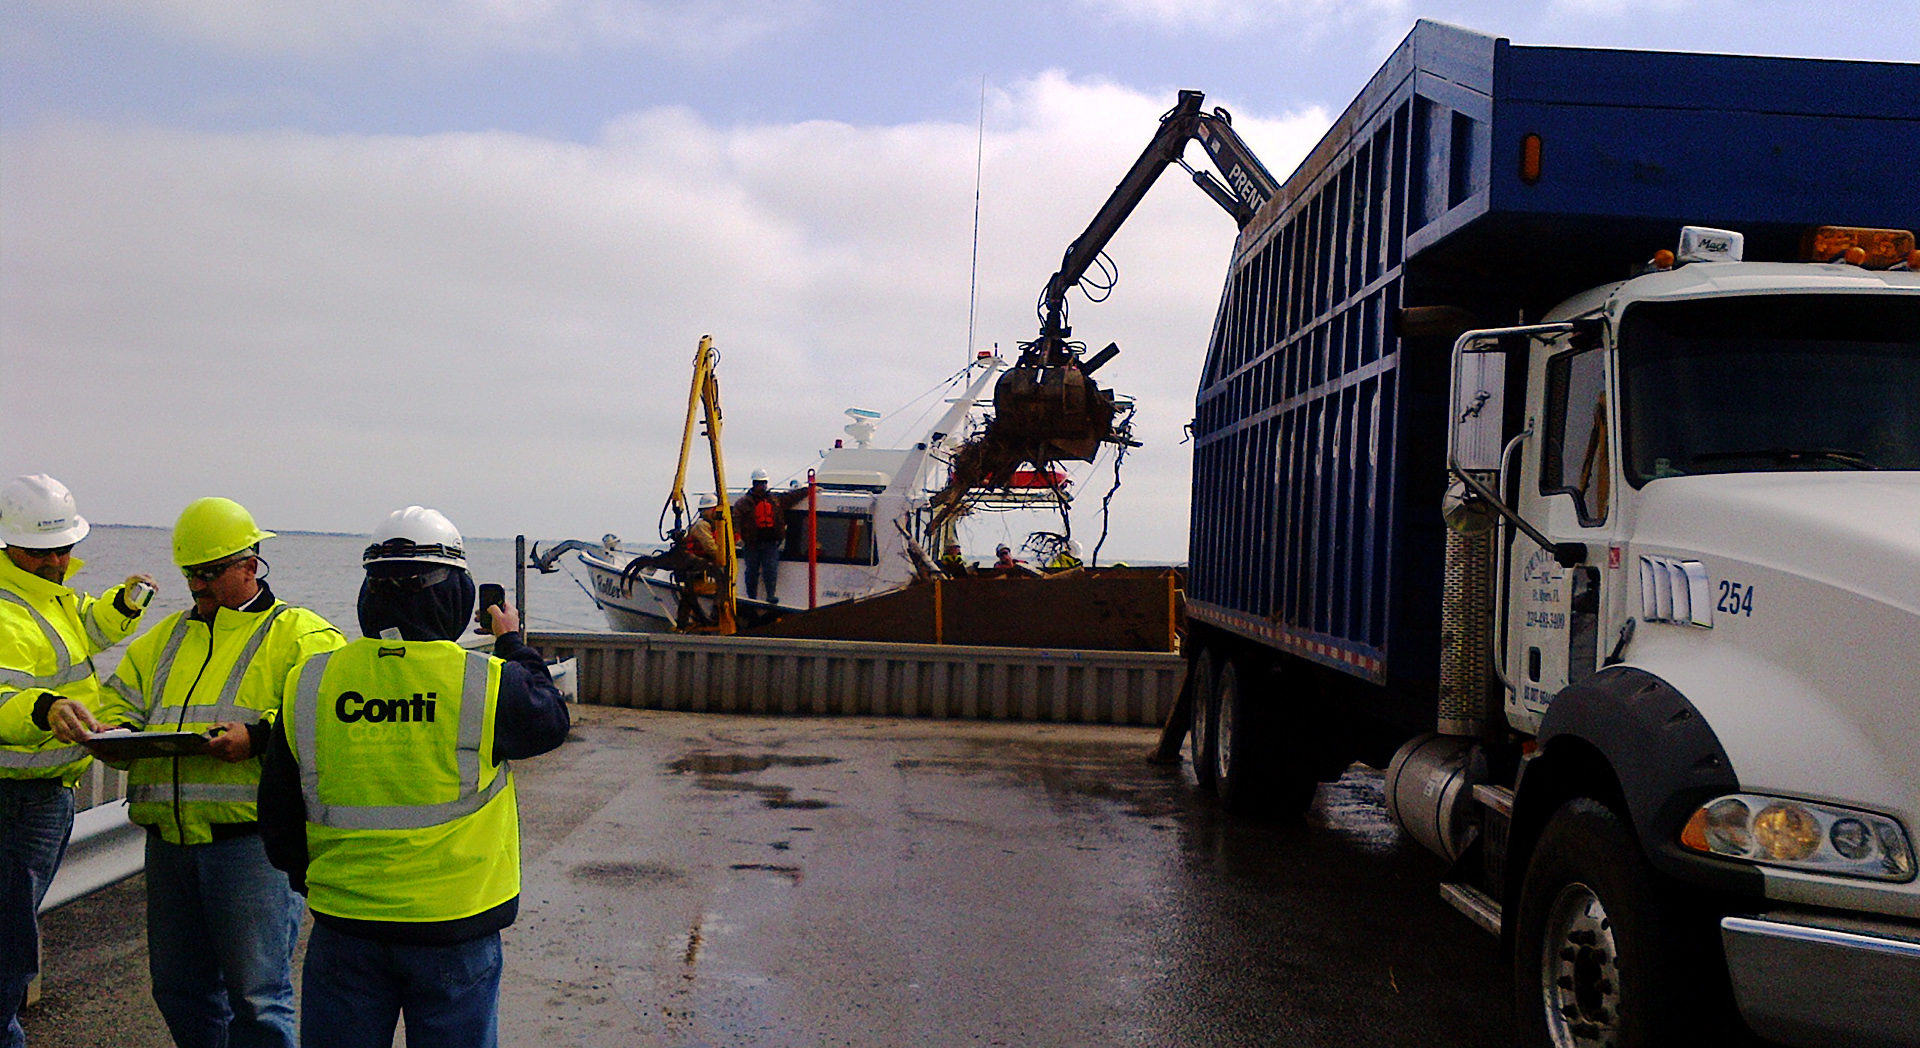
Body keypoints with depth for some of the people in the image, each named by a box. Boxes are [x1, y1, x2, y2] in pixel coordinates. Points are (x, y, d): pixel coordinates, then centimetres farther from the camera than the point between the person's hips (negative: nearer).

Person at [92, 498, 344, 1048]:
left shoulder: (302, 635, 0)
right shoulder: (165, 638, 22)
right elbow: (121, 704, 25)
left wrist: (258, 738, -25)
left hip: (252, 841, -6)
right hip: (169, 842, 7)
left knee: (256, 994, -4)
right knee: (179, 989, 15)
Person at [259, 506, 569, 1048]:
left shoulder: (309, 684, -5)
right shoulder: (488, 685, -15)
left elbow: (278, 811, 5)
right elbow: (550, 720, 7)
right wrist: (512, 644, 22)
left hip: (344, 924, 3)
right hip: (455, 928, -2)